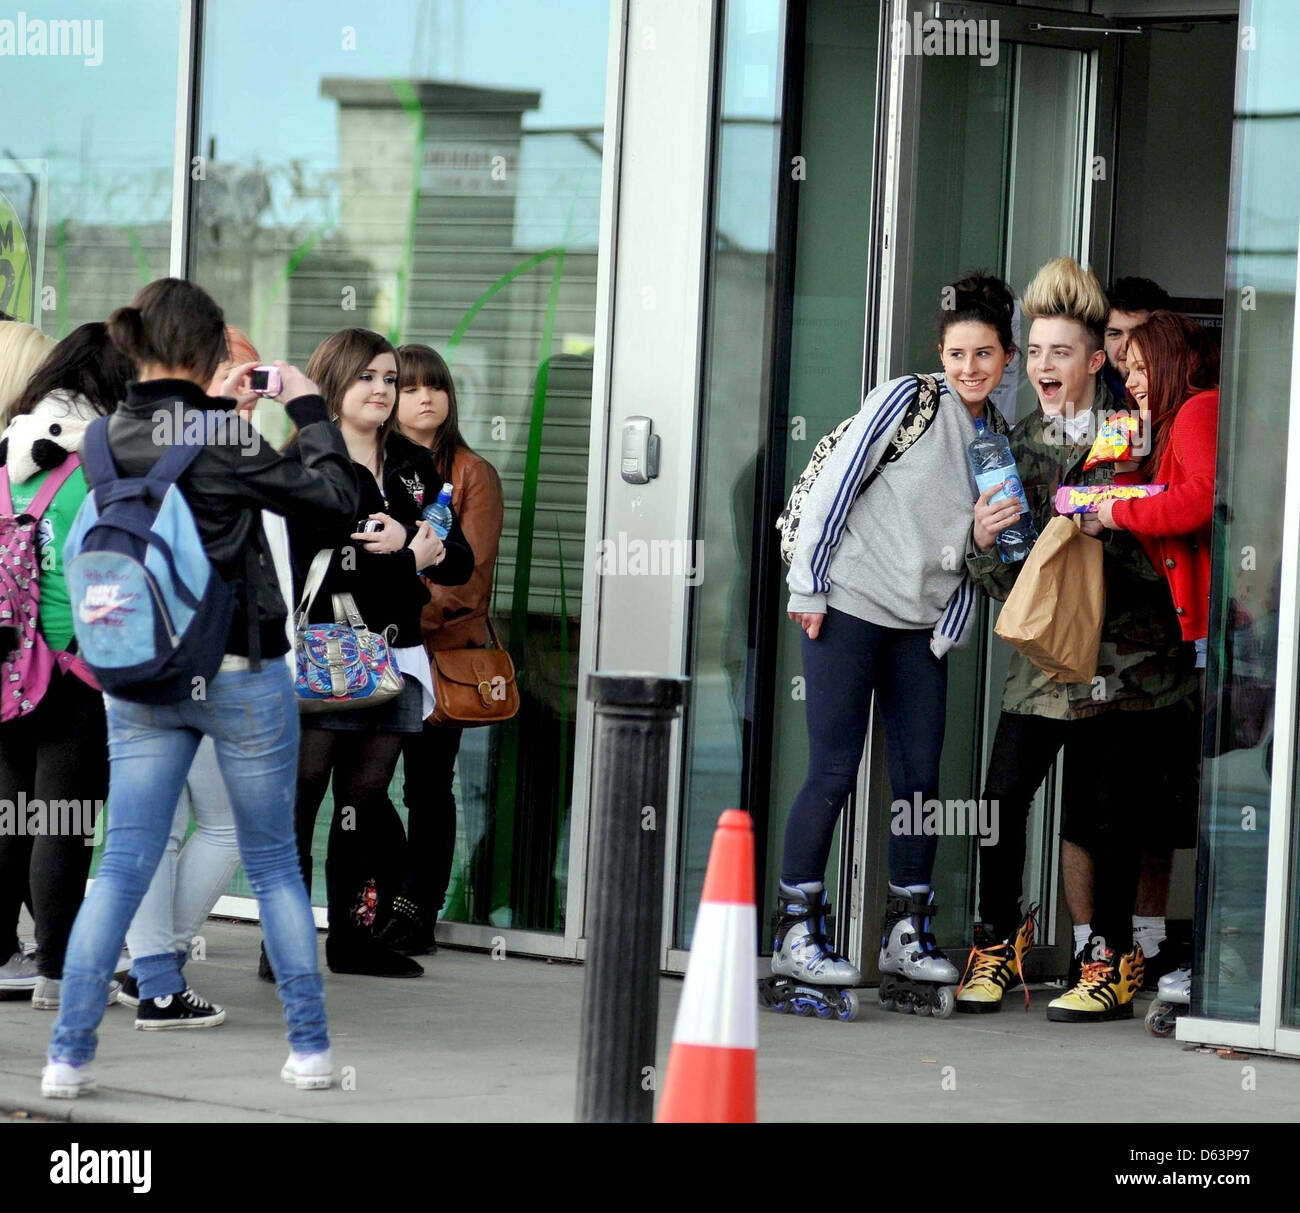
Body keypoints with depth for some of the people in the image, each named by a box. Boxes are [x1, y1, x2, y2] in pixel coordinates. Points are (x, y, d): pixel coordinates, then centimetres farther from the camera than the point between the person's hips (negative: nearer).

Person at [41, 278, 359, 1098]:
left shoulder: (111, 439, 0)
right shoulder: (224, 441, -17)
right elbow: (337, 498, -13)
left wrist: (221, 411, 19)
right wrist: (310, 410, -2)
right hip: (242, 675, -4)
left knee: (121, 868, 5)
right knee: (275, 864, 9)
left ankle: (70, 1055, -1)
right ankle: (310, 1050, 12)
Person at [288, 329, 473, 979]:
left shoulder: (417, 467, 17)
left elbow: (462, 563, 15)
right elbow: (300, 565, -16)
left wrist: (435, 550, -9)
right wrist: (406, 556, -14)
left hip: (394, 657, 6)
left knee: (365, 797, 10)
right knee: (299, 796, -7)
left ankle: (353, 933, 16)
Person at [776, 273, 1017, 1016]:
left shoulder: (1000, 439, 9)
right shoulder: (906, 402, -7)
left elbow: (979, 547, 13)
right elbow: (834, 486, -7)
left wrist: (952, 629, 6)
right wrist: (810, 586, -8)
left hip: (922, 625, 5)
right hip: (850, 608, -5)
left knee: (921, 778, 4)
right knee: (835, 773, -7)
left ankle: (907, 932, 14)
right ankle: (796, 933, -1)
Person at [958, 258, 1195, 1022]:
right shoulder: (1018, 444, 11)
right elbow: (1003, 580, 13)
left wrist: (1109, 527, -19)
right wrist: (982, 540, -8)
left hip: (1128, 658, -3)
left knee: (1108, 815, -2)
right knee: (1002, 799, -7)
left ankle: (1114, 962, 12)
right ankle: (1000, 942, 11)